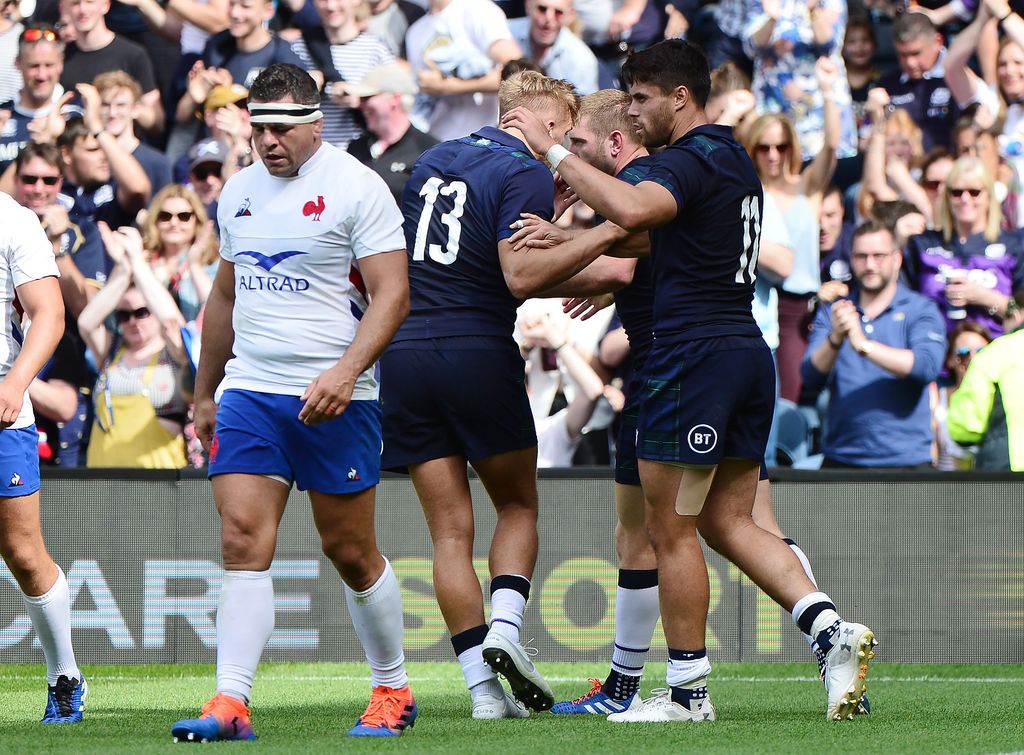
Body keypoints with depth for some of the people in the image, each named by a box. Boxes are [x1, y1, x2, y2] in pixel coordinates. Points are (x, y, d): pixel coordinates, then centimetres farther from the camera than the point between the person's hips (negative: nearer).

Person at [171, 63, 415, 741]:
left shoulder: (356, 187, -7)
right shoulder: (240, 191, 13)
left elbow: (392, 294, -11)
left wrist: (346, 371, -24)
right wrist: (204, 393, 24)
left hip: (333, 398, -5)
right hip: (248, 389, 5)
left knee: (350, 551, 3)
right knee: (243, 543, -8)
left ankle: (393, 690, 20)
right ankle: (231, 704, -12)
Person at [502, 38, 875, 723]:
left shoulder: (691, 160, -13)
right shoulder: (737, 161, 17)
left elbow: (632, 210, -33)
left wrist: (553, 150, -26)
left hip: (694, 355, -9)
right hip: (748, 351, 9)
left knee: (671, 530, 0)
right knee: (729, 521, 12)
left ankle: (689, 691, 5)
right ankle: (833, 631, -3)